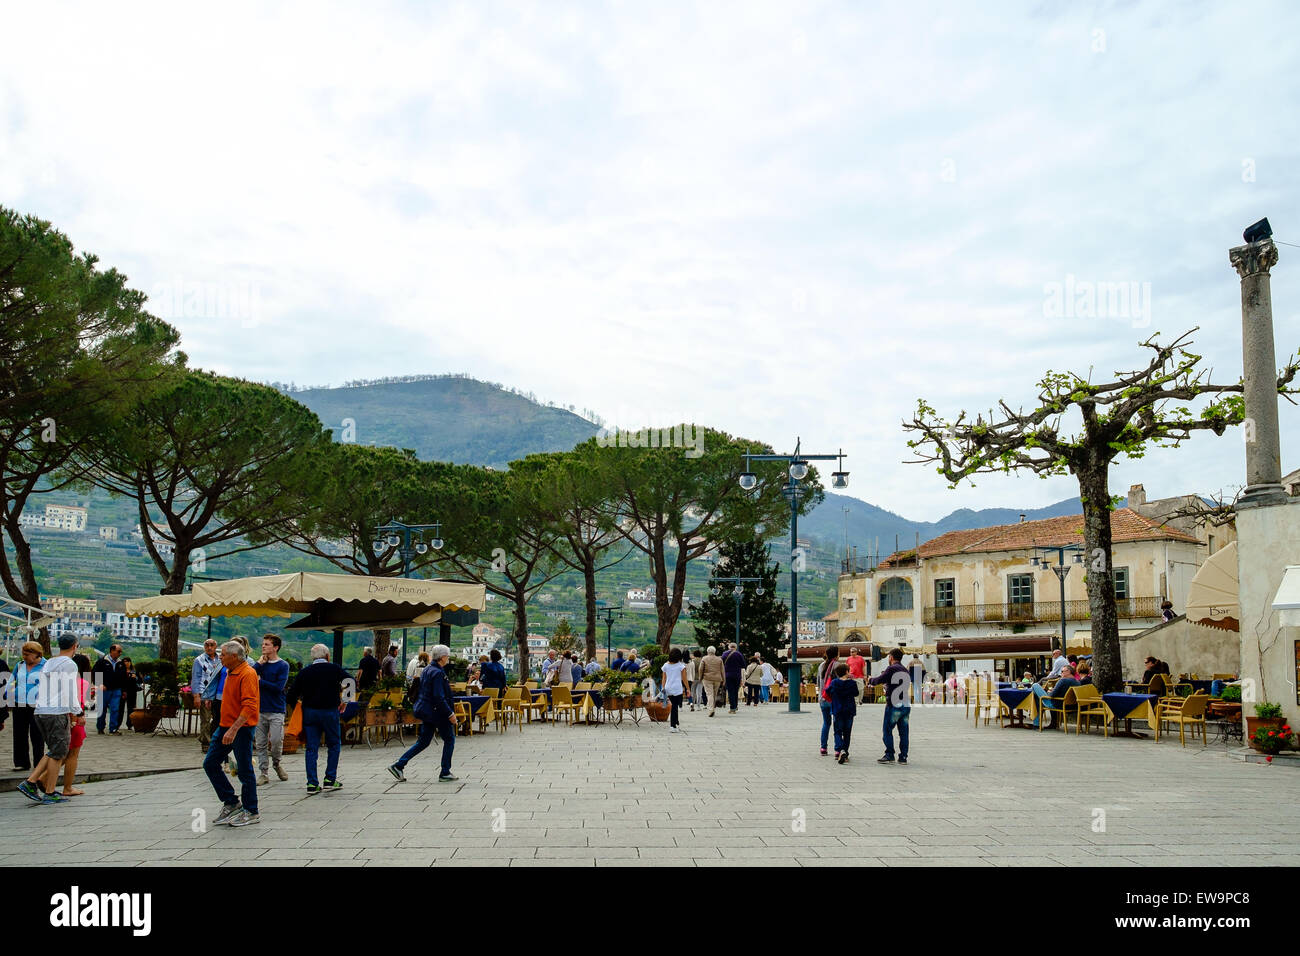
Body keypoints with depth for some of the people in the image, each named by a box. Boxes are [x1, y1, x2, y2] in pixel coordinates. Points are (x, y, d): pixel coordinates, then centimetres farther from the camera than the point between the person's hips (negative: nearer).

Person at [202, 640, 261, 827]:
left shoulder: (248, 674, -17)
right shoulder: (230, 673, 13)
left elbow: (249, 706, -25)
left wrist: (234, 730, -30)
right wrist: (223, 728, 21)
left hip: (241, 728, -10)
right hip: (225, 726, 10)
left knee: (245, 770, -2)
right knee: (210, 763, 9)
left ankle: (250, 812, 10)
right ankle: (231, 803, 19)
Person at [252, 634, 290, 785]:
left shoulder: (283, 665, -4)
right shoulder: (260, 663, 9)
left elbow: (279, 687, -14)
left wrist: (260, 681, -7)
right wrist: (259, 663, -11)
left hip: (276, 711, -4)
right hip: (260, 709, 4)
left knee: (276, 740, -9)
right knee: (260, 744, 5)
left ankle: (276, 764, 18)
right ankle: (263, 773, 13)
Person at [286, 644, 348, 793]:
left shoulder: (304, 672, 4)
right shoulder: (334, 669, -1)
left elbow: (290, 696, 2)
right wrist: (345, 701, 6)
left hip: (309, 712, 2)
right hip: (330, 712, -2)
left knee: (311, 748, 7)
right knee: (334, 745, 12)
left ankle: (312, 784, 5)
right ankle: (330, 780, 9)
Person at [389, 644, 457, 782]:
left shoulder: (427, 670, 10)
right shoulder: (438, 673, -19)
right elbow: (439, 697, -23)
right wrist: (450, 713, -19)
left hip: (426, 712, 9)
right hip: (437, 712, -9)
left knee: (424, 741, 13)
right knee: (449, 739, 6)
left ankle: (398, 766, 9)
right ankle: (445, 773, 10)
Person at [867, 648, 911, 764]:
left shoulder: (891, 669, -9)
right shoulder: (906, 671, 14)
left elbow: (879, 680, -13)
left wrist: (870, 681, 8)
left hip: (894, 705, -7)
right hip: (906, 705, 7)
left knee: (888, 730, 2)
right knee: (903, 731, 9)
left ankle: (889, 755, 1)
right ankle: (903, 757, 9)